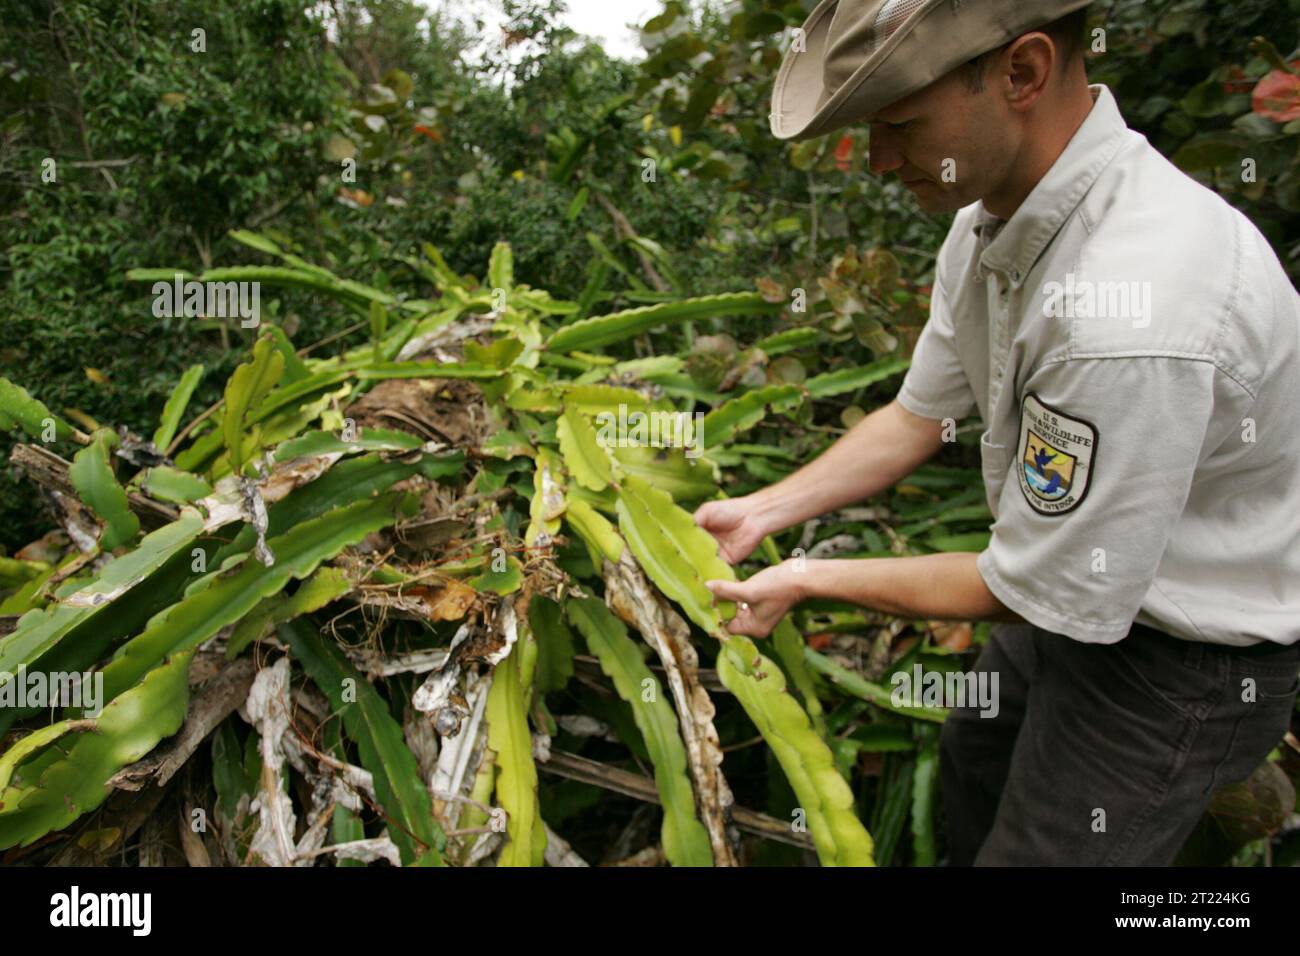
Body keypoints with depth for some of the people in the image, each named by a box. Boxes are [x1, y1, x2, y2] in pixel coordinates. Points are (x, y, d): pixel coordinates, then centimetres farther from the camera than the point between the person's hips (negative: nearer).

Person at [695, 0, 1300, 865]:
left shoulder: (1133, 312, -39)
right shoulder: (988, 219, -10)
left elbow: (1041, 591, -28)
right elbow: (921, 416, 2)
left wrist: (807, 581, -18)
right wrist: (763, 512, -3)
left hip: (1190, 656, -8)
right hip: (1083, 587, 8)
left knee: (1035, 846, 9)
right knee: (973, 760, 28)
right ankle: (959, 849, 56)